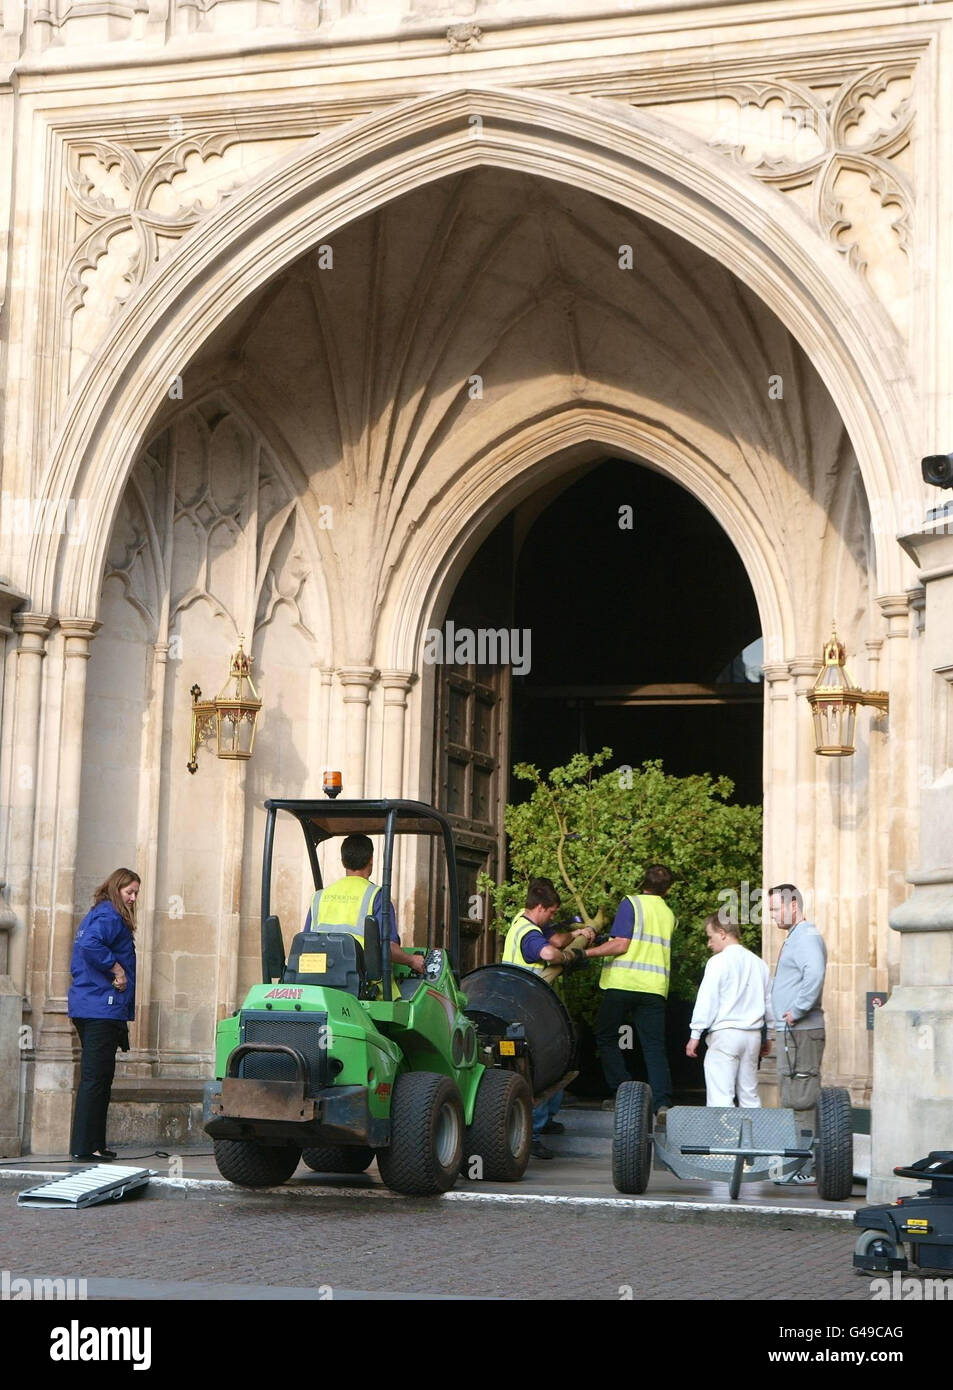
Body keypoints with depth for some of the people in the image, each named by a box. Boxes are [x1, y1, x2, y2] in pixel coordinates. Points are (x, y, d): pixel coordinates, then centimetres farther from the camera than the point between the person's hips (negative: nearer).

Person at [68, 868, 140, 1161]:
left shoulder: (97, 915, 19)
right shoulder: (110, 915, -12)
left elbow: (81, 951, 22)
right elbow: (90, 945, -29)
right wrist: (116, 969, -19)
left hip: (86, 1008, 10)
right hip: (103, 1008, -10)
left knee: (98, 1076, 14)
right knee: (97, 1076, -8)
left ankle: (93, 1143, 19)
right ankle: (84, 1146, -8)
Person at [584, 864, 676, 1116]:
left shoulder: (631, 903, -3)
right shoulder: (669, 914, 16)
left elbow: (621, 945, -12)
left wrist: (586, 952, -7)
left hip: (622, 983, -4)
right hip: (654, 986, 4)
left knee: (607, 1038, 11)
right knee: (654, 1045, 2)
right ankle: (662, 1102, -12)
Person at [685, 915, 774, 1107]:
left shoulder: (719, 961, -8)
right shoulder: (758, 963, 13)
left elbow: (707, 1000, -11)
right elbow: (769, 1001, 19)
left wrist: (695, 1034, -6)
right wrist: (767, 1037, 28)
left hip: (725, 1033, -7)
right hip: (753, 1034, 7)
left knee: (720, 1097, -9)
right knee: (750, 1095, 12)